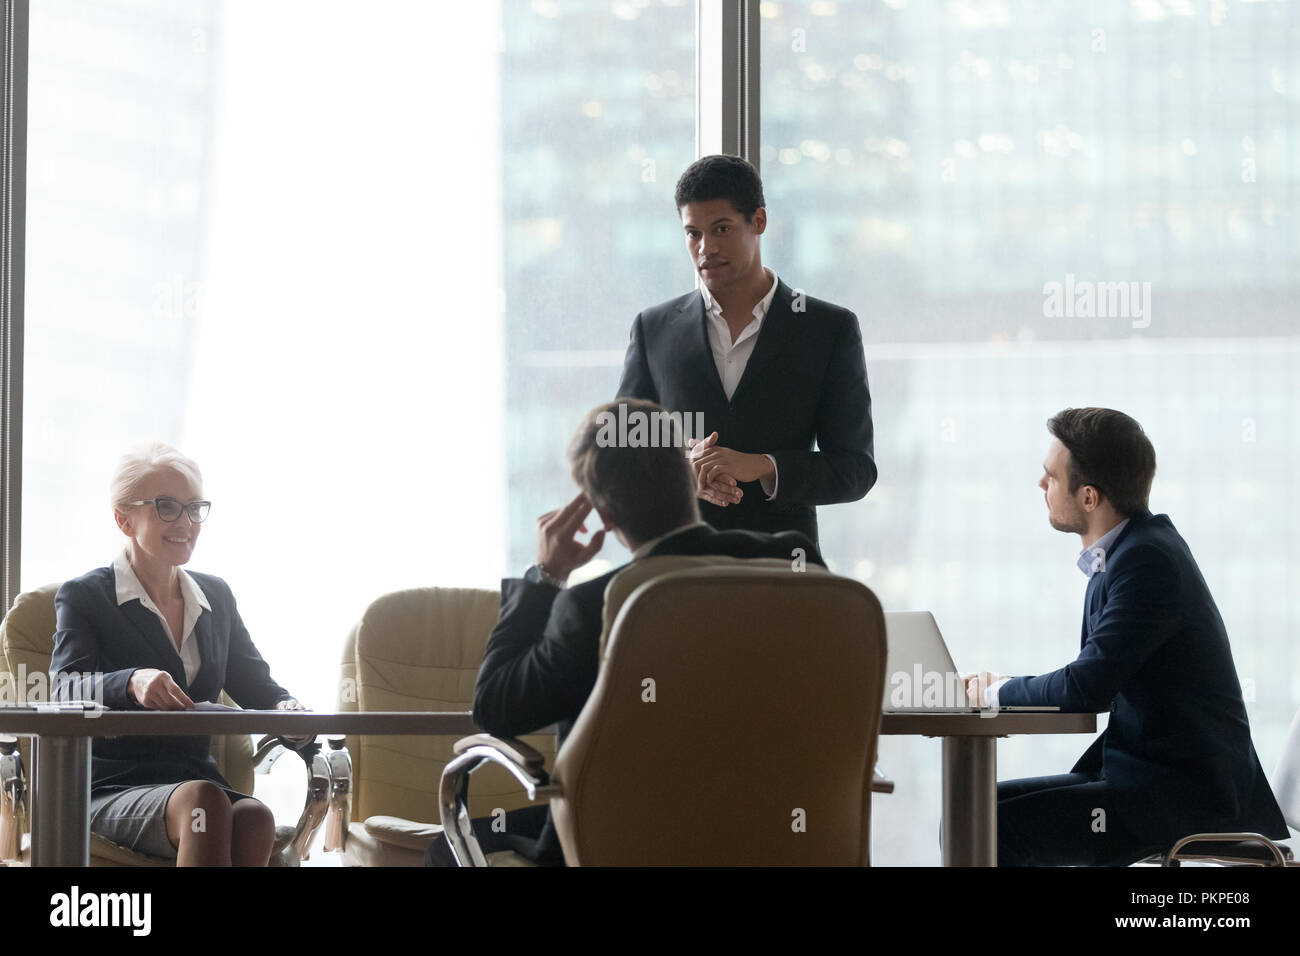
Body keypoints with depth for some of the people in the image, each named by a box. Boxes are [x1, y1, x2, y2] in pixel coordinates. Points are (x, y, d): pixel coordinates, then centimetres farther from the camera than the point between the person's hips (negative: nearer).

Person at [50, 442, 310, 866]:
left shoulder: (216, 596, 21)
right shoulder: (83, 596, 5)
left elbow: (255, 685, 18)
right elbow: (65, 690, -12)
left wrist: (286, 708, -9)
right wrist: (132, 682, -36)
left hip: (197, 780, 4)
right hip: (113, 791, -4)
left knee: (254, 818, -34)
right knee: (203, 800, -38)